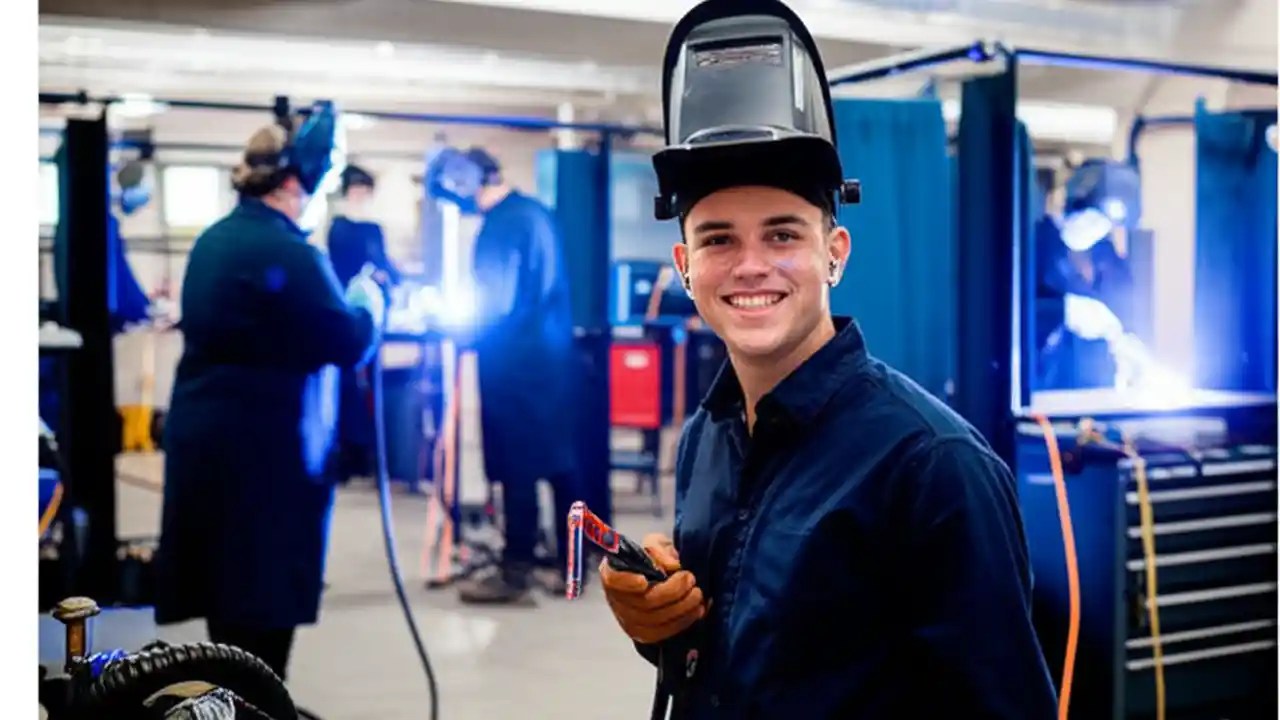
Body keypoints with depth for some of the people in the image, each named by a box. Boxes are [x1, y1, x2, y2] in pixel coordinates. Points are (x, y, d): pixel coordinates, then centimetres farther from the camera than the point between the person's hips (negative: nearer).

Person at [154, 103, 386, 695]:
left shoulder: (215, 239, 11)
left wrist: (342, 303, 17)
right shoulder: (284, 251, -18)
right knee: (263, 600, 0)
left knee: (232, 594, 18)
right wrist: (369, 304, 4)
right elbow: (349, 344, -16)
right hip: (263, 452, -9)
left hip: (210, 443, 9)